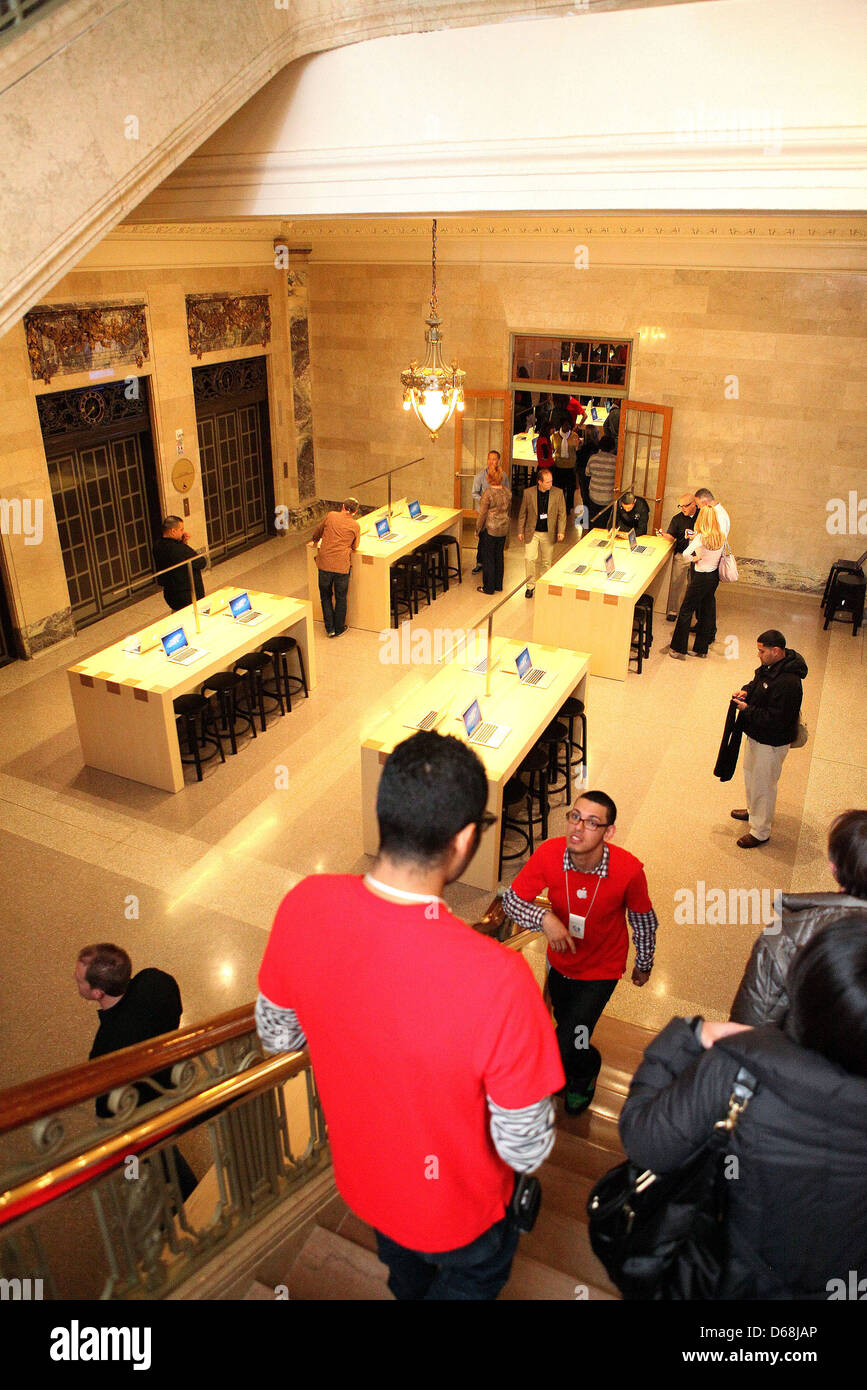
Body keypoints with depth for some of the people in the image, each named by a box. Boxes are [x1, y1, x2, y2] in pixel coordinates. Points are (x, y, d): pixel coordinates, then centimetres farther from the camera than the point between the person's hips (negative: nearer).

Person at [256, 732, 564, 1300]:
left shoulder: (303, 906, -27)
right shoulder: (497, 979, -43)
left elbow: (277, 1035, -8)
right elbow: (526, 1149, -26)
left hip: (360, 1177, 5)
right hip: (455, 1211, -4)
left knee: (406, 1274, 38)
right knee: (474, 1277, 33)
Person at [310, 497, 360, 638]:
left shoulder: (331, 516, 2)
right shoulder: (355, 526, -1)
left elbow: (319, 530, 19)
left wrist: (314, 540, 39)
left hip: (325, 564, 1)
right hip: (342, 566, -1)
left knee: (325, 596, 15)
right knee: (341, 598, 14)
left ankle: (330, 628, 16)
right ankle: (339, 629, 22)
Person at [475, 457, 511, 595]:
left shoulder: (488, 494, -20)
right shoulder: (507, 491, -2)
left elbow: (482, 515, -15)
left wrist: (477, 530, -4)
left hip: (490, 529, -6)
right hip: (503, 528, 6)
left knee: (488, 558, 6)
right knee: (499, 556, 17)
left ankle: (489, 588, 14)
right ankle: (498, 586, 26)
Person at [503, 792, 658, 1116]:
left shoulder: (629, 870, -31)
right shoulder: (549, 853, -27)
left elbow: (644, 920, -10)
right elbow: (511, 900, -16)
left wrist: (644, 964, 5)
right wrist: (544, 918, -36)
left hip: (600, 970, -3)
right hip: (559, 960, 3)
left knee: (565, 1049, -7)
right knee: (564, 1020, 28)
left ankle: (587, 1069, 31)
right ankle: (573, 1061, 64)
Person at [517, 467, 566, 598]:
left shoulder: (558, 493, -5)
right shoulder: (528, 493, -6)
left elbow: (562, 514, 1)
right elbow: (522, 513, 4)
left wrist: (561, 531, -7)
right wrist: (520, 531, 4)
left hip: (548, 533, 1)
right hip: (532, 532, -1)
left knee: (547, 561, 10)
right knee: (529, 558, -9)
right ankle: (530, 585, 7)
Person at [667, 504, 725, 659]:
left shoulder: (701, 537, -19)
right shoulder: (721, 537, -1)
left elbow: (686, 554, -30)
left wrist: (694, 558, -9)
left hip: (701, 578, -6)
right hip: (715, 576, 6)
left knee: (686, 611, 4)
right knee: (707, 611, 15)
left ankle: (678, 649, 7)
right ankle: (701, 648, 24)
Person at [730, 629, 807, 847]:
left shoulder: (788, 683, -33)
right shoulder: (769, 666, -3)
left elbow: (776, 719, -31)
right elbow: (757, 682, 18)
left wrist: (747, 710, -24)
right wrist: (746, 691, -3)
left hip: (771, 743, -10)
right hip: (756, 735, 10)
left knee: (763, 785, 6)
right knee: (751, 774, 28)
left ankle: (760, 831, 22)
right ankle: (753, 810, 52)